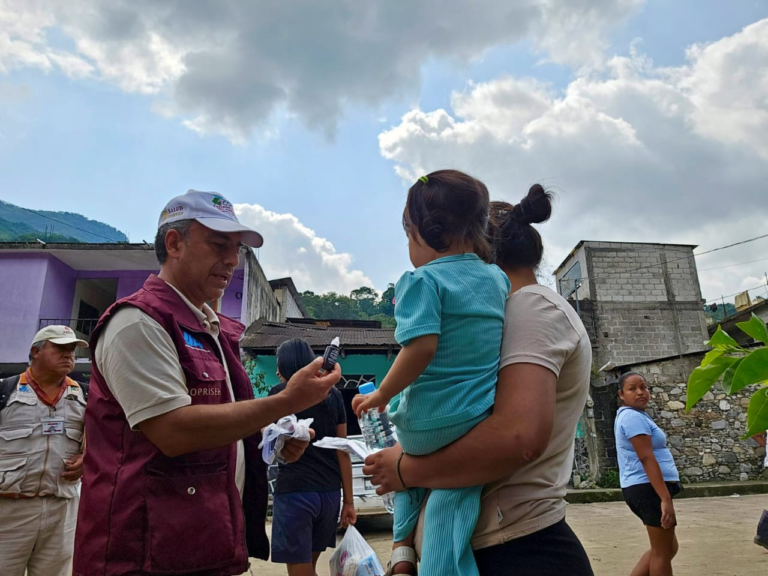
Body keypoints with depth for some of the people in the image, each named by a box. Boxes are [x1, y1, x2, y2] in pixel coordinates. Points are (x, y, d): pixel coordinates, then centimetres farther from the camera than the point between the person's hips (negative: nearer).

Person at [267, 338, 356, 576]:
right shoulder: (333, 395, 8)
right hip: (329, 491, 5)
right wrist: (349, 500, 9)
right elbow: (343, 451, 6)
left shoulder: (280, 394, -3)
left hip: (295, 491, -5)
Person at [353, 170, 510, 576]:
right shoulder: (498, 278, 8)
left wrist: (381, 395, -9)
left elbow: (420, 347, -21)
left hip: (431, 424, -4)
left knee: (405, 454, 32)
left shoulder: (423, 280, -11)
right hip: (482, 421, 4)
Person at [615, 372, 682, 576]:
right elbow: (646, 459, -22)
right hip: (648, 488, -10)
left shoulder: (628, 416, 17)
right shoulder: (634, 417, -15)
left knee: (667, 547, 19)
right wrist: (666, 498, -25)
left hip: (641, 488, 10)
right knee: (662, 552, 0)